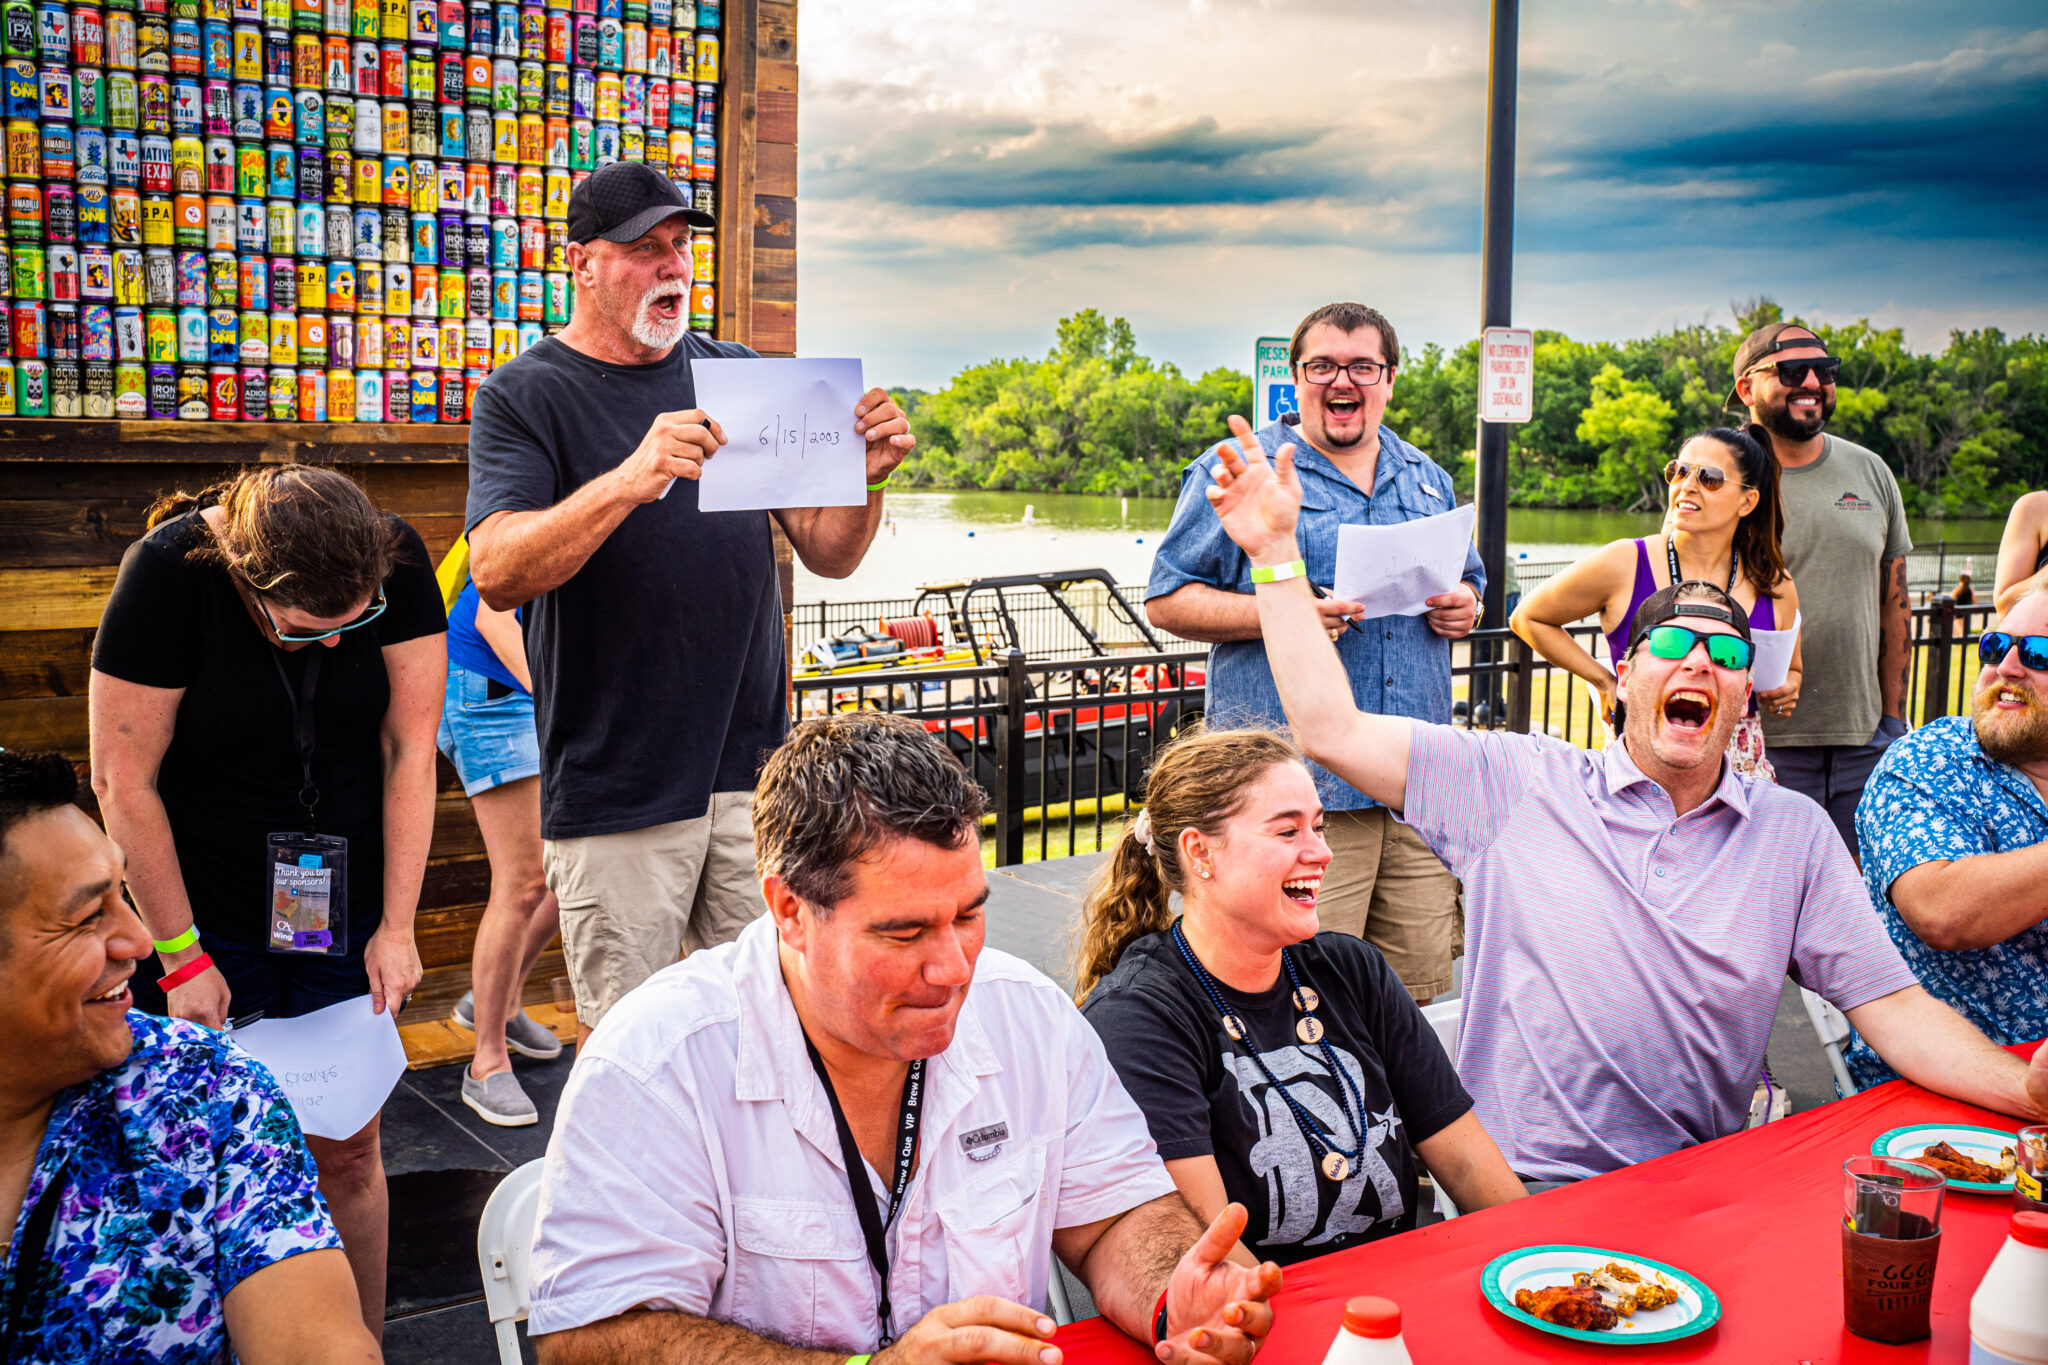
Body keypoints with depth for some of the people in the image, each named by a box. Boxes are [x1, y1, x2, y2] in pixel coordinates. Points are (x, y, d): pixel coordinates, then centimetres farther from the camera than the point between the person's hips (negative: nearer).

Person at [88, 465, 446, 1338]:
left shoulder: (396, 562, -14)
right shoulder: (168, 572, -21)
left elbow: (409, 749, -8)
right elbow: (124, 782, -16)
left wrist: (396, 927, -7)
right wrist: (180, 956, -12)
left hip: (345, 907, 2)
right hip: (200, 906, -2)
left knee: (348, 1151, 6)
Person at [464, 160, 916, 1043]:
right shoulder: (523, 398, -1)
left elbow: (829, 557, 11)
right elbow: (497, 573, -18)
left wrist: (867, 477, -10)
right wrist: (633, 478, -32)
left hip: (754, 768, 4)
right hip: (616, 792, -3)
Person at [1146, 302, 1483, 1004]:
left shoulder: (1429, 481, 18)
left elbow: (1469, 583, 29)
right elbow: (1167, 600, -2)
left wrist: (1463, 608, 4)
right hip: (1297, 784, -5)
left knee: (1423, 985, 11)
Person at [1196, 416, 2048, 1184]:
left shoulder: (1794, 832, 10)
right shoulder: (1517, 784, 3)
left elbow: (1895, 1010, 8)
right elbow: (1331, 730, -1)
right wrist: (1276, 550, -1)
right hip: (1521, 1190, -3)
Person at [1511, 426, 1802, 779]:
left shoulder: (1776, 587, 6)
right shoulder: (1622, 565, -3)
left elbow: (1790, 670, 25)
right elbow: (1528, 619, 10)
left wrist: (1784, 692, 3)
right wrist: (1604, 681, 4)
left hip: (1743, 774, 4)